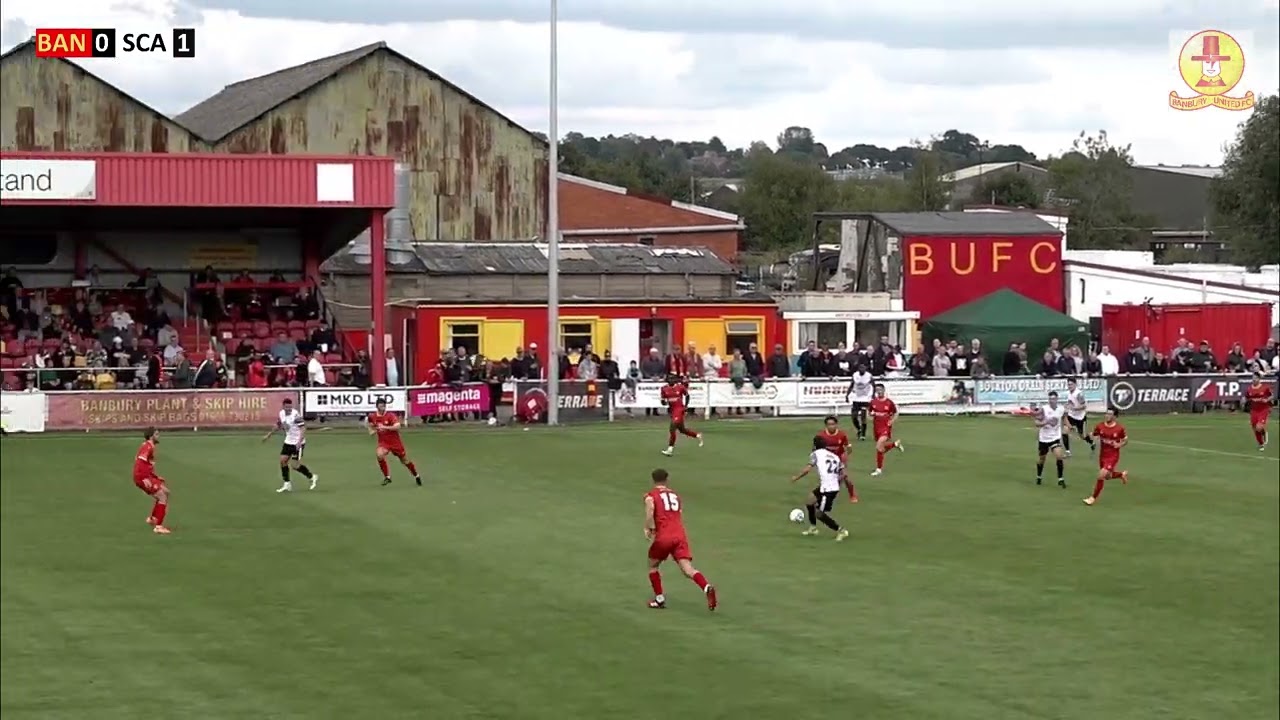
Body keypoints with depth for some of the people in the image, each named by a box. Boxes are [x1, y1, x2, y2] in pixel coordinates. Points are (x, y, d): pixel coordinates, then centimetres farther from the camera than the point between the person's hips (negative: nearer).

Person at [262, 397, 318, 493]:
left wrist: (300, 441, -34)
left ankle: (312, 477, 13)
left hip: (298, 443, -7)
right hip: (288, 442, 7)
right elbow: (278, 425, 21)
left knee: (295, 465, -7)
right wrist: (268, 435, 25)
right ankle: (287, 485, 11)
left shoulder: (296, 415, -21)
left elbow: (303, 428, -24)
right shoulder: (282, 413, 2)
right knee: (283, 460, 0)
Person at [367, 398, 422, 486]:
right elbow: (371, 426, 21)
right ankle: (387, 477, -15)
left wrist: (385, 427, -38)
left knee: (405, 461, 10)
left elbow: (397, 427, -32)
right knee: (380, 455, -30)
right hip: (383, 442, 2)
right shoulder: (372, 417, -2)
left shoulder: (390, 415, -18)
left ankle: (417, 476, 36)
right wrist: (372, 431, 0)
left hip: (395, 441, -2)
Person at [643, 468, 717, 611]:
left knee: (653, 566, 21)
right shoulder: (675, 495, 24)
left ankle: (659, 599, 20)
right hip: (680, 535, 3)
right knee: (687, 569, -10)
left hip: (664, 536, -3)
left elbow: (650, 510, -14)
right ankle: (707, 588, -36)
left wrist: (648, 528, -3)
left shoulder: (650, 496, 8)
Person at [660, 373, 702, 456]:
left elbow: (687, 395, 8)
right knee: (682, 429, 16)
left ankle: (670, 449, -14)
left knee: (672, 428, -17)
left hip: (679, 409, -6)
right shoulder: (664, 389, 1)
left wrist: (686, 405, 0)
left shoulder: (680, 387, -8)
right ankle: (698, 435, 40)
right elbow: (662, 401, 6)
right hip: (671, 409, 6)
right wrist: (665, 402, -17)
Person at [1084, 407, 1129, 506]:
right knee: (1107, 476, 18)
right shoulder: (1100, 426, -5)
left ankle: (1093, 498, 0)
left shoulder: (1119, 428, -12)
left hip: (1113, 456, -5)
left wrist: (1120, 445, -17)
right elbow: (1092, 436, 4)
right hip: (1102, 455, 5)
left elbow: (1126, 439, 3)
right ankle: (1122, 474, 51)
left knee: (1101, 476, -15)